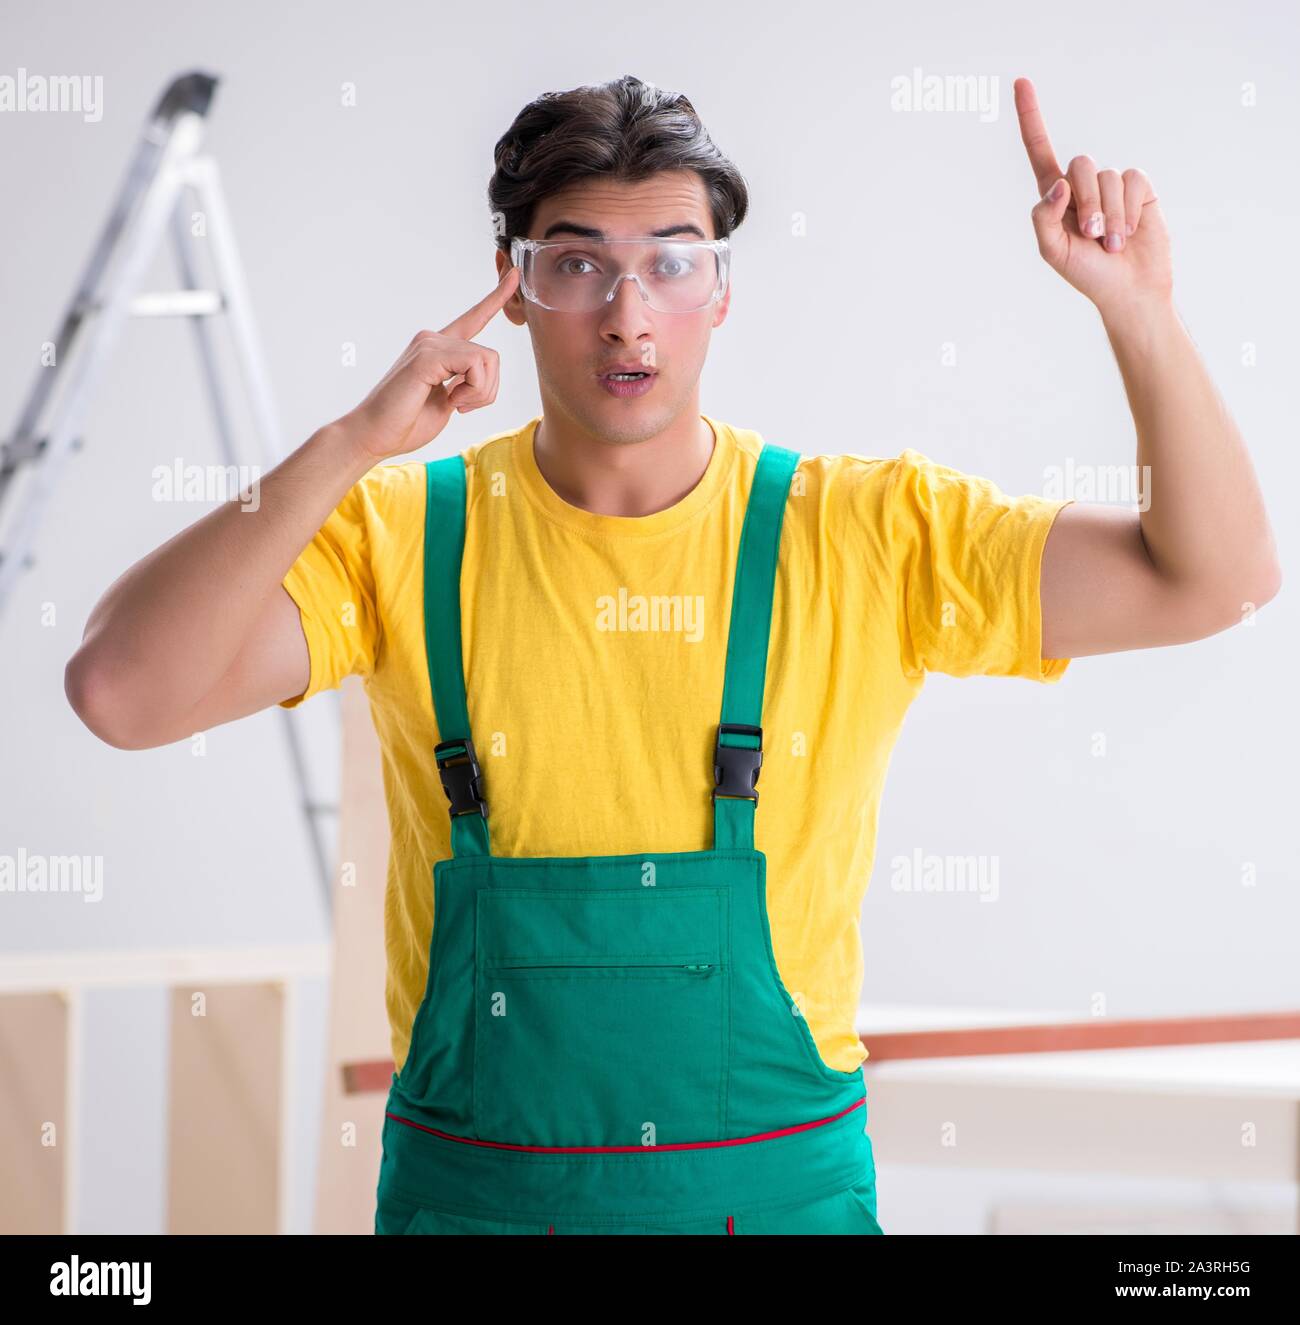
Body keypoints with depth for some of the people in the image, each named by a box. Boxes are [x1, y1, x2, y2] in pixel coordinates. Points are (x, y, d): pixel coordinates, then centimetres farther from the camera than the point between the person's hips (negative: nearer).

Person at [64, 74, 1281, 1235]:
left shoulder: (868, 536, -4)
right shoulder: (405, 539, -4)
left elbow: (1214, 579, -8)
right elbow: (121, 693, -17)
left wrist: (1138, 308, -21)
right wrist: (353, 444, -24)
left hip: (783, 1181, 1)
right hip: (474, 1189, 0)